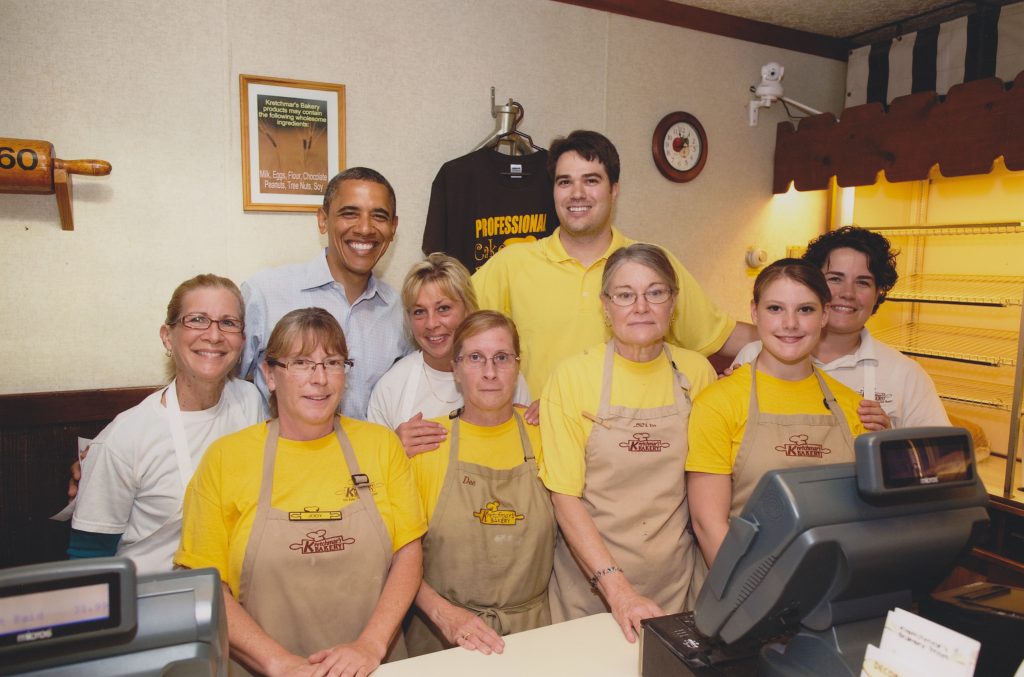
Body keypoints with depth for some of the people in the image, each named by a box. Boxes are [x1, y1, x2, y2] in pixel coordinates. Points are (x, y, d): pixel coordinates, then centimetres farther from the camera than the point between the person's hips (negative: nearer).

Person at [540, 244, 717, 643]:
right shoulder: (572, 376, -11)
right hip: (589, 580, -2)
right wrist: (618, 589, -18)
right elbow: (564, 495, -11)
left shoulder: (697, 372, -2)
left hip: (675, 578, 2)